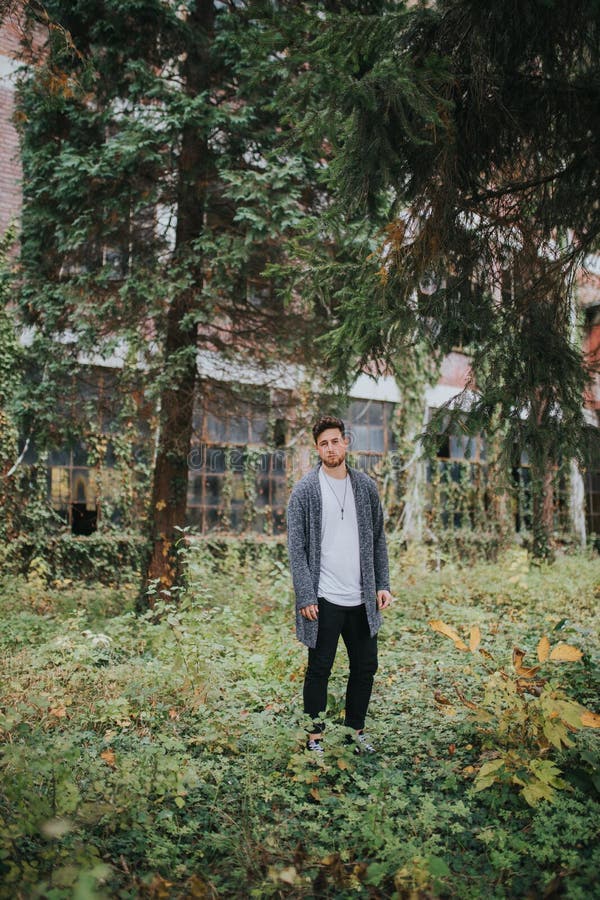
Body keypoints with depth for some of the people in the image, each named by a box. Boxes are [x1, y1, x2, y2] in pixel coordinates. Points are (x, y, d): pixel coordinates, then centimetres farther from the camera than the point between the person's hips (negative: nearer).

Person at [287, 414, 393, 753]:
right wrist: (305, 597, -13)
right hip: (324, 599, -4)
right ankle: (315, 736, 22)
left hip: (362, 599, 4)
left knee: (366, 667, 13)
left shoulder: (366, 486, 7)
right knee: (319, 670, 7)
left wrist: (383, 584, 5)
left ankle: (357, 730, 30)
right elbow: (296, 548, -7)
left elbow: (378, 539, 12)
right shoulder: (305, 491, -5)